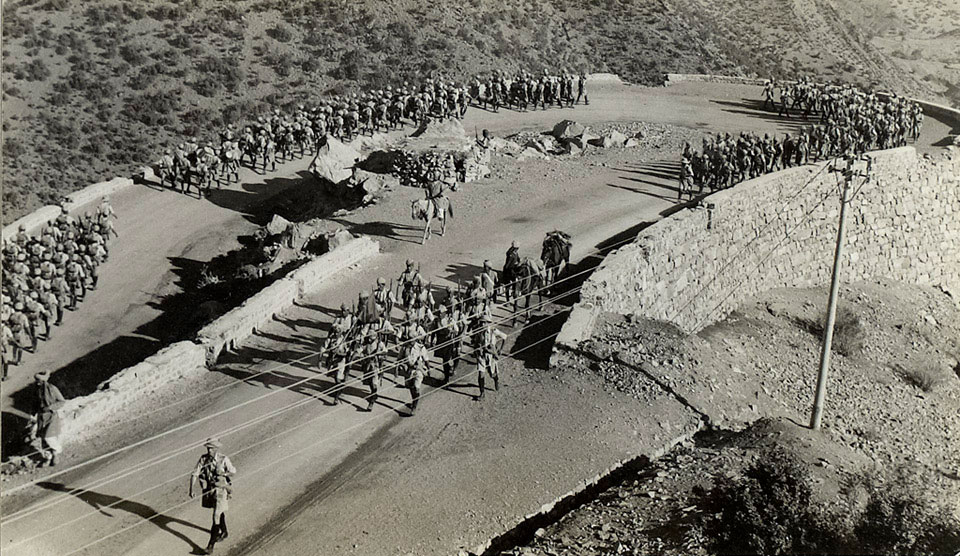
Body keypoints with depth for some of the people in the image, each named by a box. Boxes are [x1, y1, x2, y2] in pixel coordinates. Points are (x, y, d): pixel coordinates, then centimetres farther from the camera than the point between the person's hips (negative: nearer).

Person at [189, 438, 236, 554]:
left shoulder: (224, 459, -16)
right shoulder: (203, 459, -8)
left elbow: (233, 472, -4)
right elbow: (194, 474, -10)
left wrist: (223, 473, -20)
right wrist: (191, 490, -19)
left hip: (221, 490, -4)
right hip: (209, 489, 4)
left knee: (216, 517, -8)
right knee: (220, 512, 24)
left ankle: (211, 544, -4)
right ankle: (224, 532, 47)